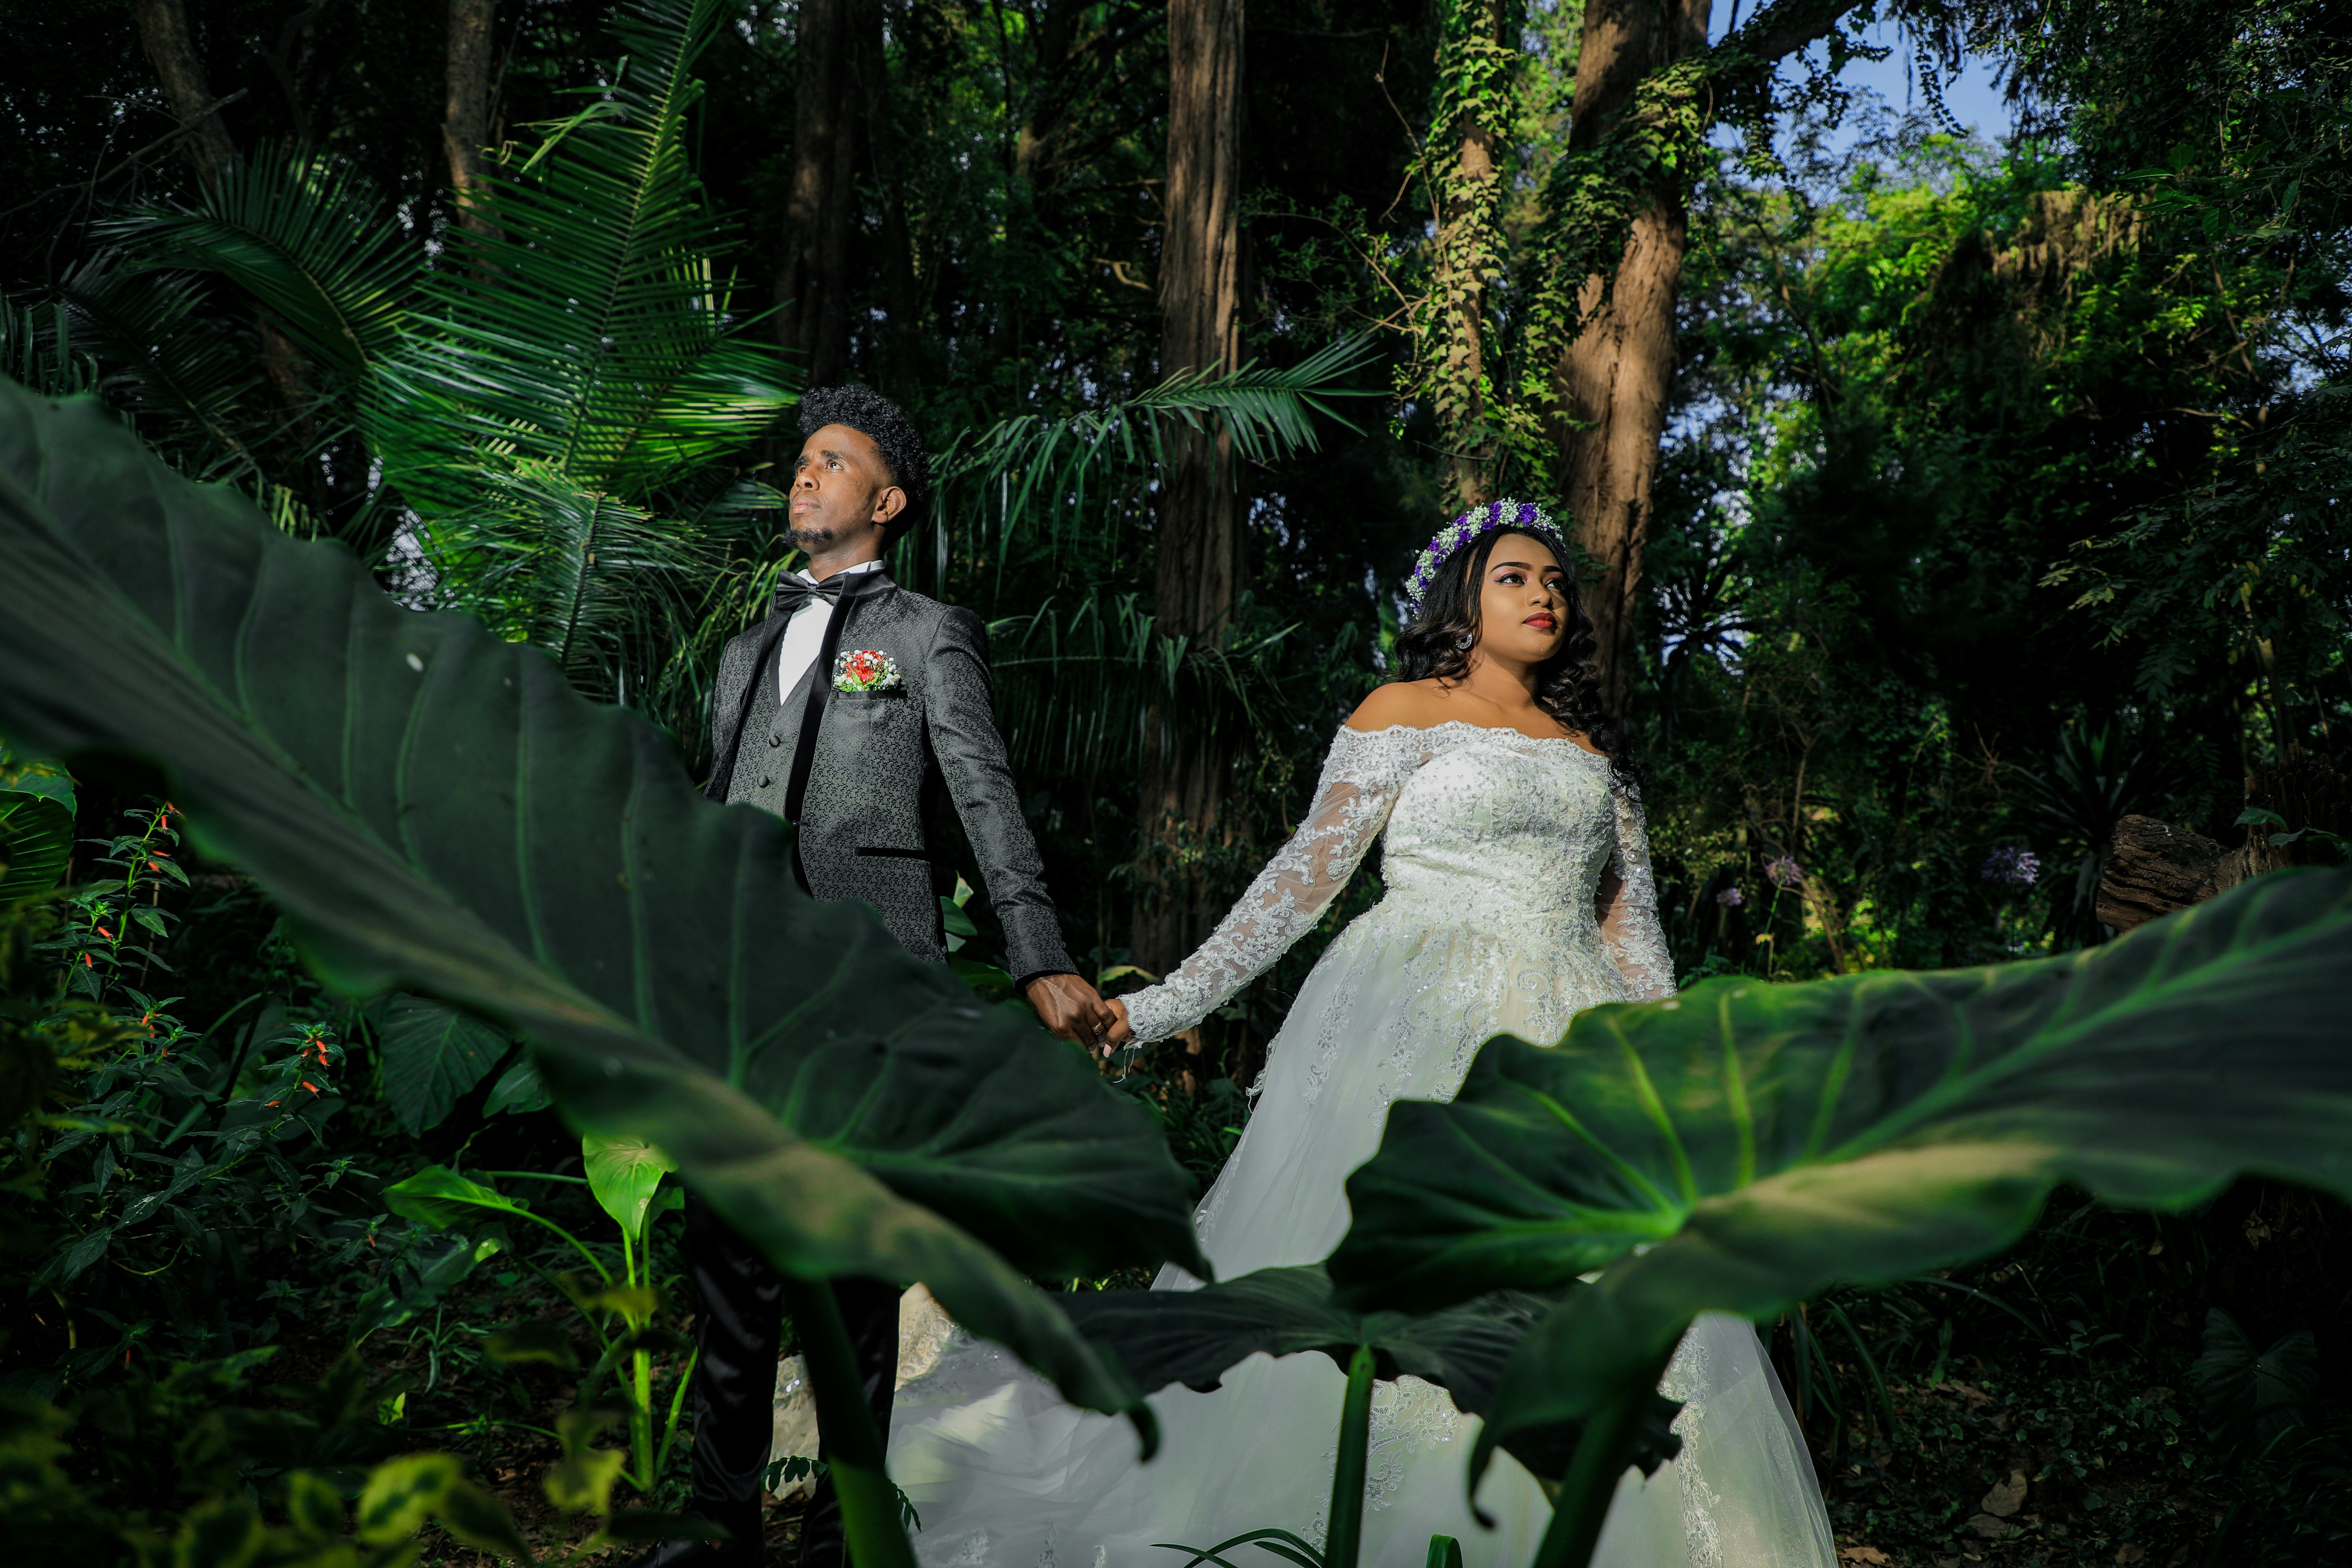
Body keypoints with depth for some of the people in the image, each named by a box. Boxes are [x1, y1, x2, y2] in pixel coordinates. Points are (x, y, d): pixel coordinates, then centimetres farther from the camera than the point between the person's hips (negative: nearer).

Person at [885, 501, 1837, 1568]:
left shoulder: (1592, 744, 18)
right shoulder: (1404, 713, 4)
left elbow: (1628, 917, 17)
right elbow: (1309, 870, 0)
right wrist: (1171, 1003, -7)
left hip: (1566, 1044, 5)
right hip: (1421, 1034, -5)